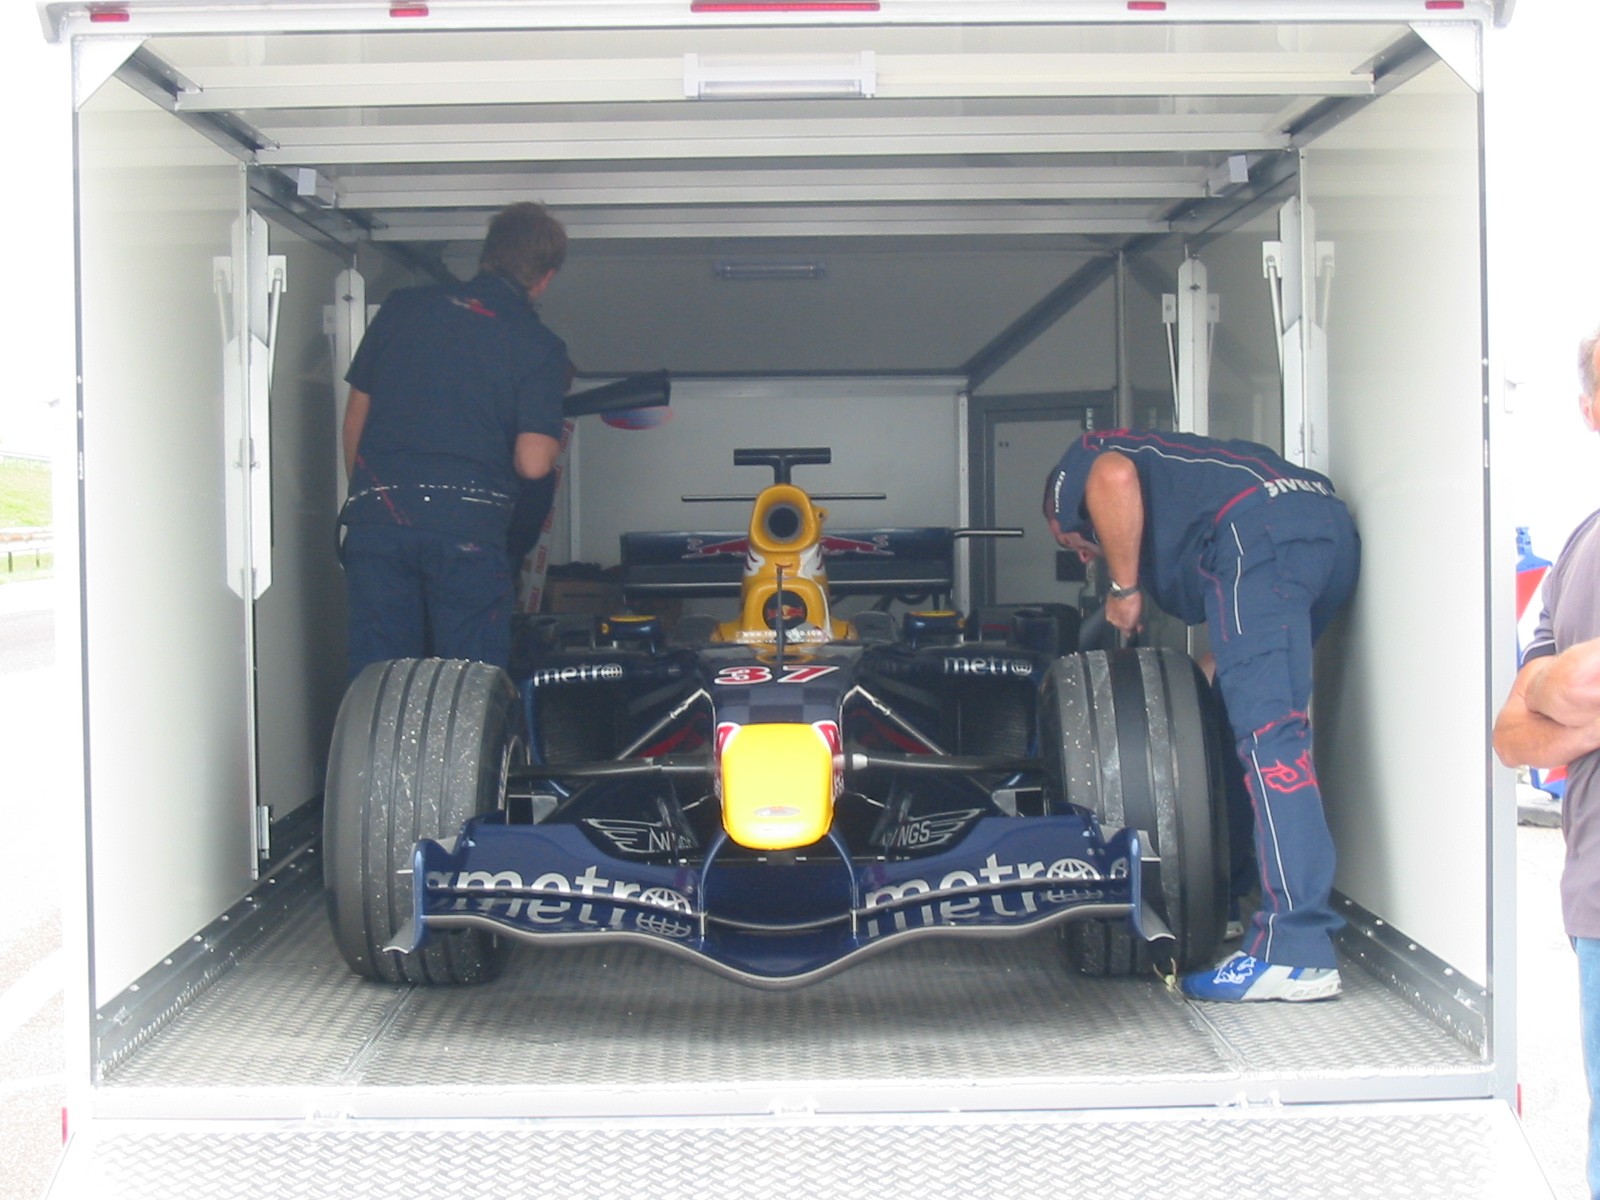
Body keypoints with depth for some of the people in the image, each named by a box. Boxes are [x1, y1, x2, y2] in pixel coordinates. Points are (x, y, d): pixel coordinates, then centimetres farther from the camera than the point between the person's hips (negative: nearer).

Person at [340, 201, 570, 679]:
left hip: (377, 519, 3)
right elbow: (532, 463, -8)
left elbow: (355, 416, 15)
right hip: (468, 528, -3)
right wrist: (554, 440, 14)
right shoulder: (539, 347, 1)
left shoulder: (402, 307, 12)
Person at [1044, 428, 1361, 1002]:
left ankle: (1297, 953, -19)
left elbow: (1115, 479, -6)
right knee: (1255, 721, 20)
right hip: (1332, 525, 9)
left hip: (1260, 528, -9)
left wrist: (1123, 589, 3)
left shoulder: (1082, 461, 22)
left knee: (1265, 730, -14)